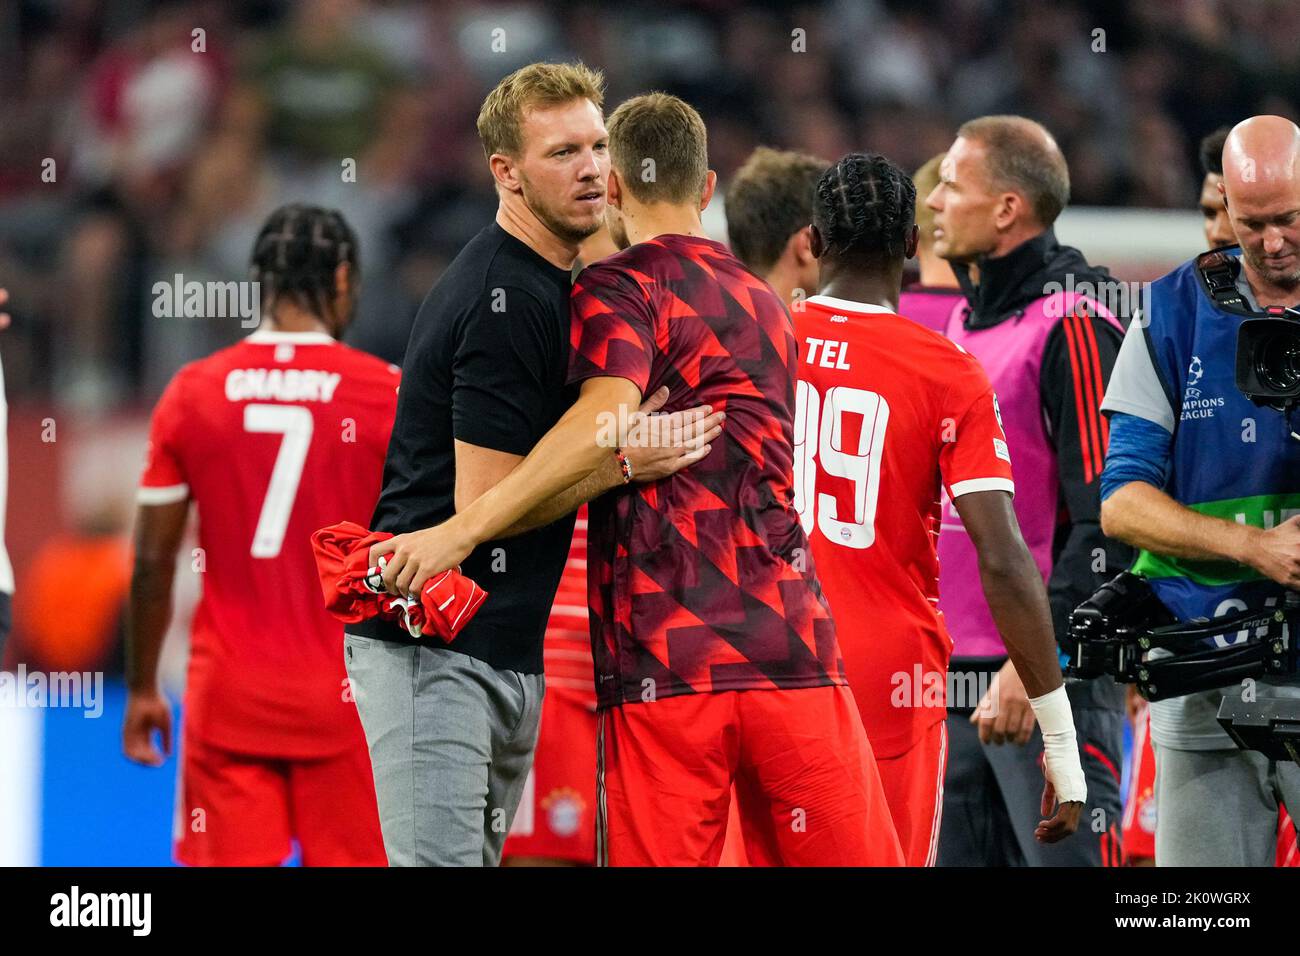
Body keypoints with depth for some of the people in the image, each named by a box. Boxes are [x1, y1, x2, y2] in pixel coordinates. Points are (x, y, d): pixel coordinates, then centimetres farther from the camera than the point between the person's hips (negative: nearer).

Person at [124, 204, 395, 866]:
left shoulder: (192, 393, 0)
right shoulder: (388, 395, -5)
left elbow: (152, 563, 3)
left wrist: (141, 688, 13)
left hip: (227, 693, 1)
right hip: (343, 698, -1)